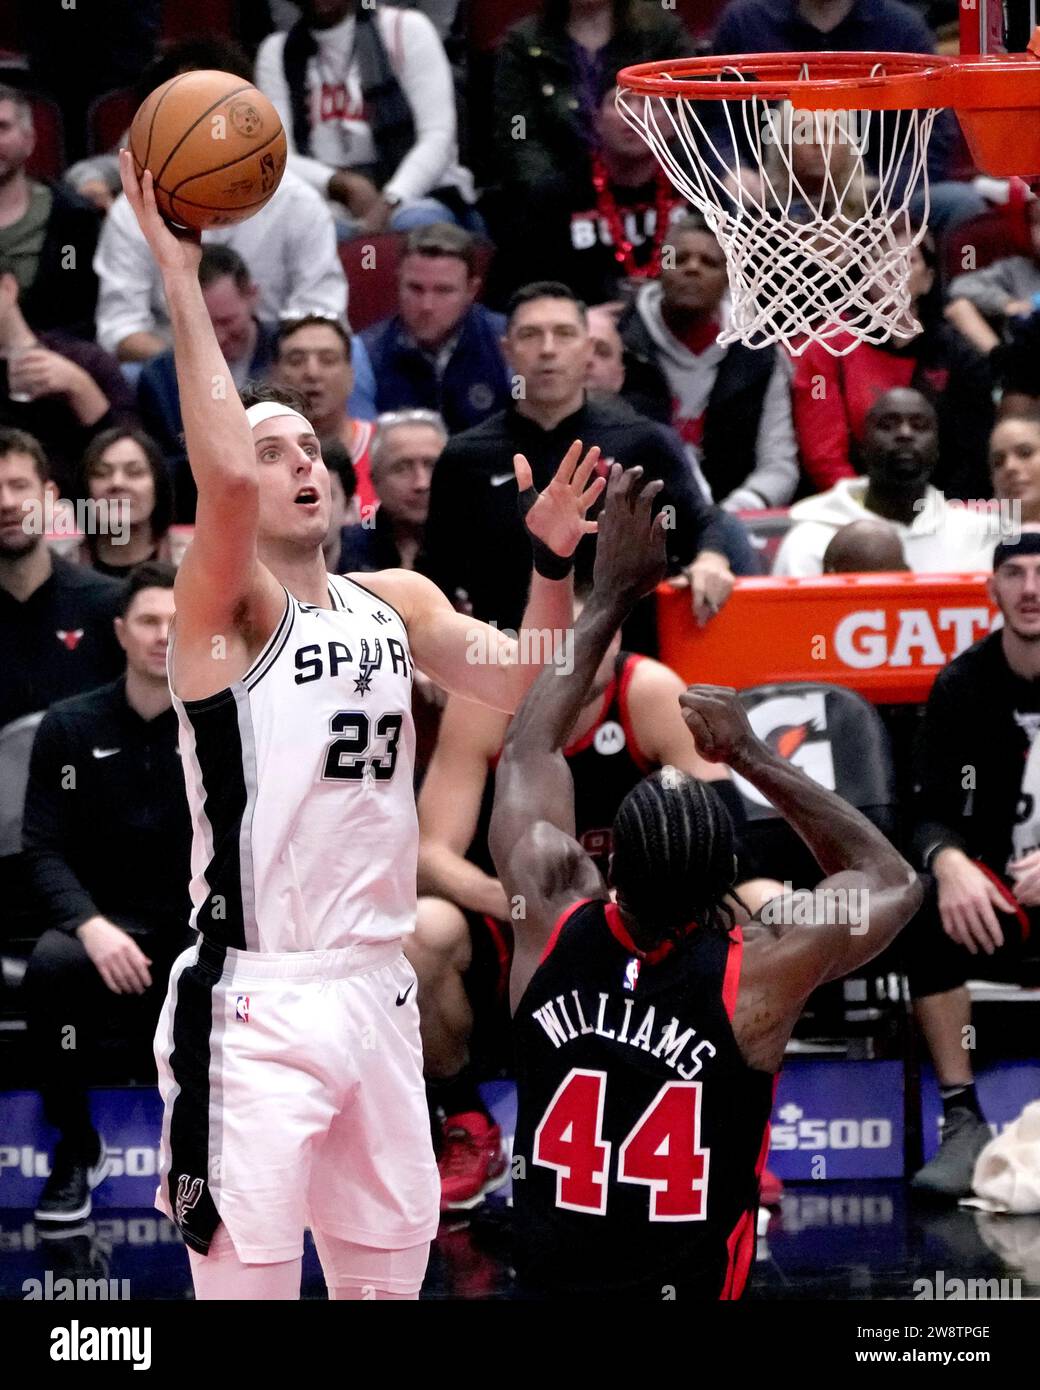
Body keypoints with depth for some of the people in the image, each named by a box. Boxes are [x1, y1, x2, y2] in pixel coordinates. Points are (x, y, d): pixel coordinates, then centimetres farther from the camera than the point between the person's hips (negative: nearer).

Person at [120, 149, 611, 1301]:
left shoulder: (397, 601, 13)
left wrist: (551, 563, -6)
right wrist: (179, 278, -25)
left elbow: (524, 686, 11)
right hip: (255, 1000, -7)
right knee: (248, 1281, -8)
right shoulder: (227, 606, -8)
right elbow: (223, 475, -26)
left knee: (390, 1271, 14)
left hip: (378, 988, 7)